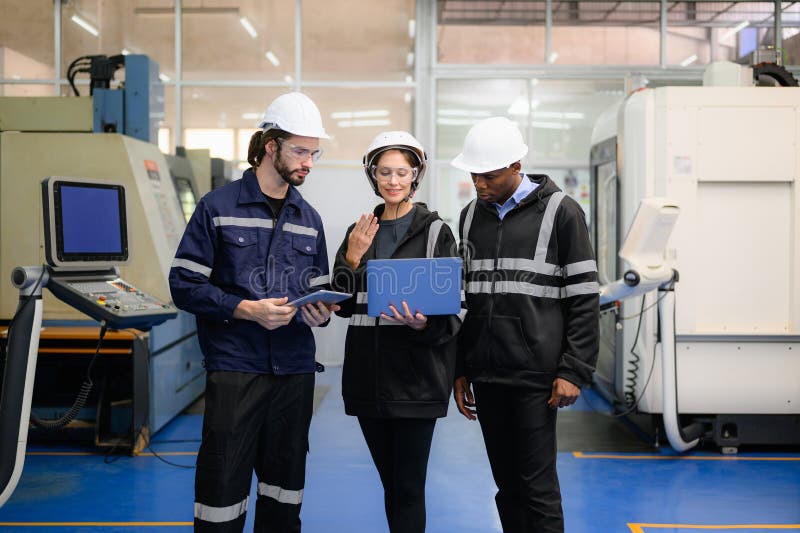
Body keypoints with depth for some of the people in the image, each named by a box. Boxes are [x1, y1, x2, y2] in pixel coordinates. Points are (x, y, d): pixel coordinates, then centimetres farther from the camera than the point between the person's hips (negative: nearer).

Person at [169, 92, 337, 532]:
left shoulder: (309, 219, 15)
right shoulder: (218, 207, -1)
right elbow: (184, 285, -6)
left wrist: (319, 312, -4)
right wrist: (246, 309, -17)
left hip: (294, 369, 5)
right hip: (234, 367, -5)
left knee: (285, 490, 12)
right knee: (222, 486, -2)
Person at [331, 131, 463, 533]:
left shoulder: (434, 231, -2)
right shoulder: (359, 232, 11)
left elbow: (451, 311, -3)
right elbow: (342, 305, 6)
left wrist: (423, 324, -24)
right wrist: (352, 259, -9)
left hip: (415, 377, -4)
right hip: (368, 376, 5)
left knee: (409, 486, -3)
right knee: (390, 482, 13)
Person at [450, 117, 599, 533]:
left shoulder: (560, 212, -3)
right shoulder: (472, 215, 13)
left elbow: (583, 299, -5)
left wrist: (574, 372, -11)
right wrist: (460, 369, 14)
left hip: (535, 374, -5)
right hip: (485, 374, 5)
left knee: (537, 487, -2)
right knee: (507, 486, 11)